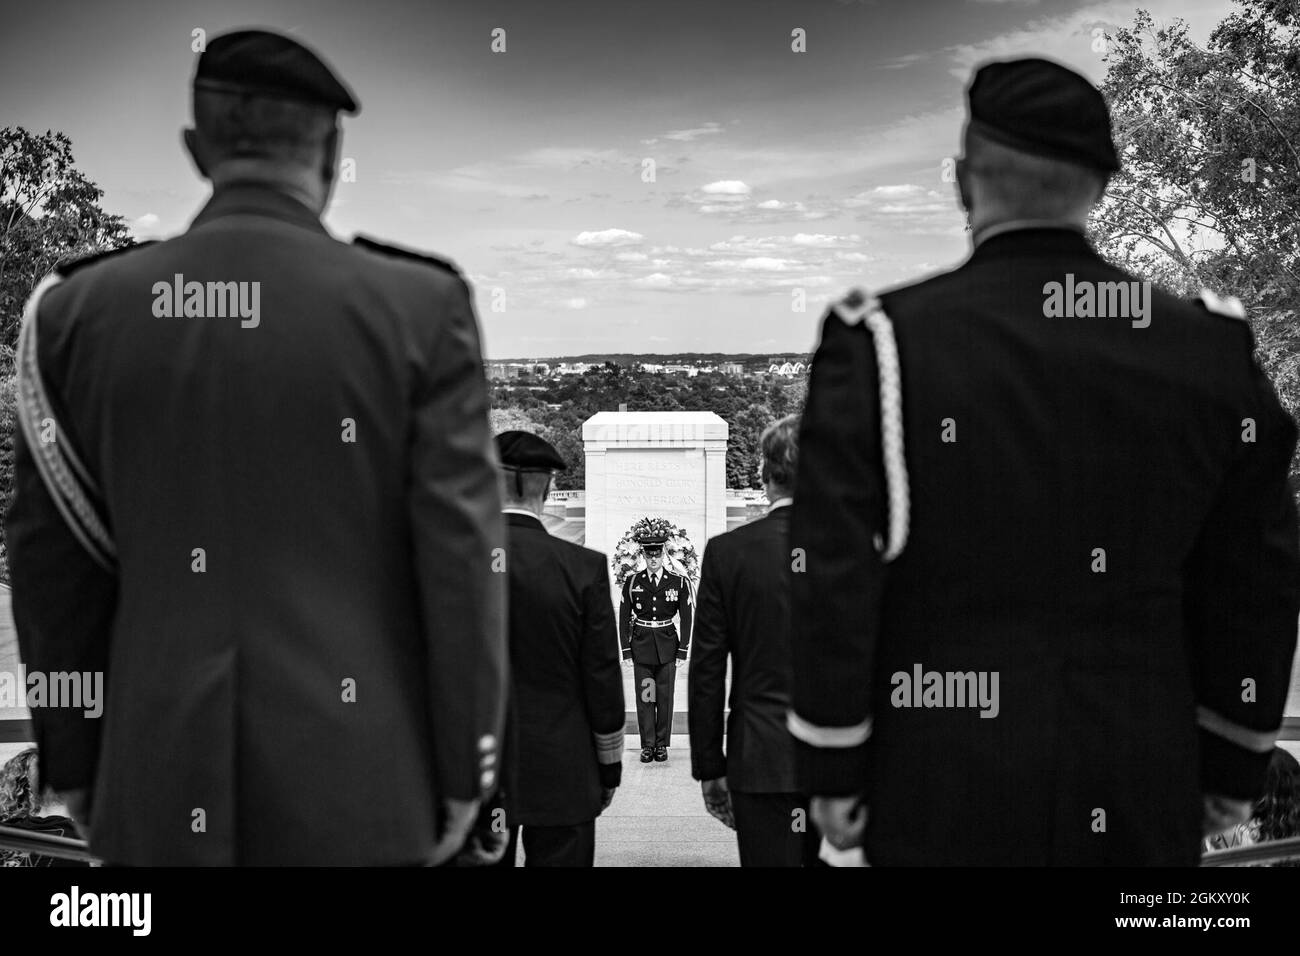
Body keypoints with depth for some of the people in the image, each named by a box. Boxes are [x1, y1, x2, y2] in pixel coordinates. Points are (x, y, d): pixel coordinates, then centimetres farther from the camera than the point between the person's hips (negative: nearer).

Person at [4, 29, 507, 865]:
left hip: (161, 786, 3)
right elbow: (462, 553, -9)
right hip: (353, 782, -2)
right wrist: (463, 770, 2)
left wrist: (76, 765, 15)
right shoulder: (419, 306, -9)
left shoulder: (79, 309, -1)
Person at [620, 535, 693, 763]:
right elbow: (623, 618, 4)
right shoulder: (632, 581, 1)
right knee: (644, 697, 1)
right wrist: (626, 650, 0)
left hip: (667, 646, 0)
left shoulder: (679, 582, -1)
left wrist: (683, 650, -2)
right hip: (641, 645, 0)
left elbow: (686, 618, 2)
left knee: (665, 697, 3)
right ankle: (647, 745, 8)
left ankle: (662, 744, 13)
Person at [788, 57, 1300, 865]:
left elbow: (835, 579, -11)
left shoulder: (885, 343, -11)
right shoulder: (1213, 346, -2)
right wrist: (1233, 769, 15)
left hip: (950, 800, -2)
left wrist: (832, 771, 0)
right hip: (1148, 802, 3)